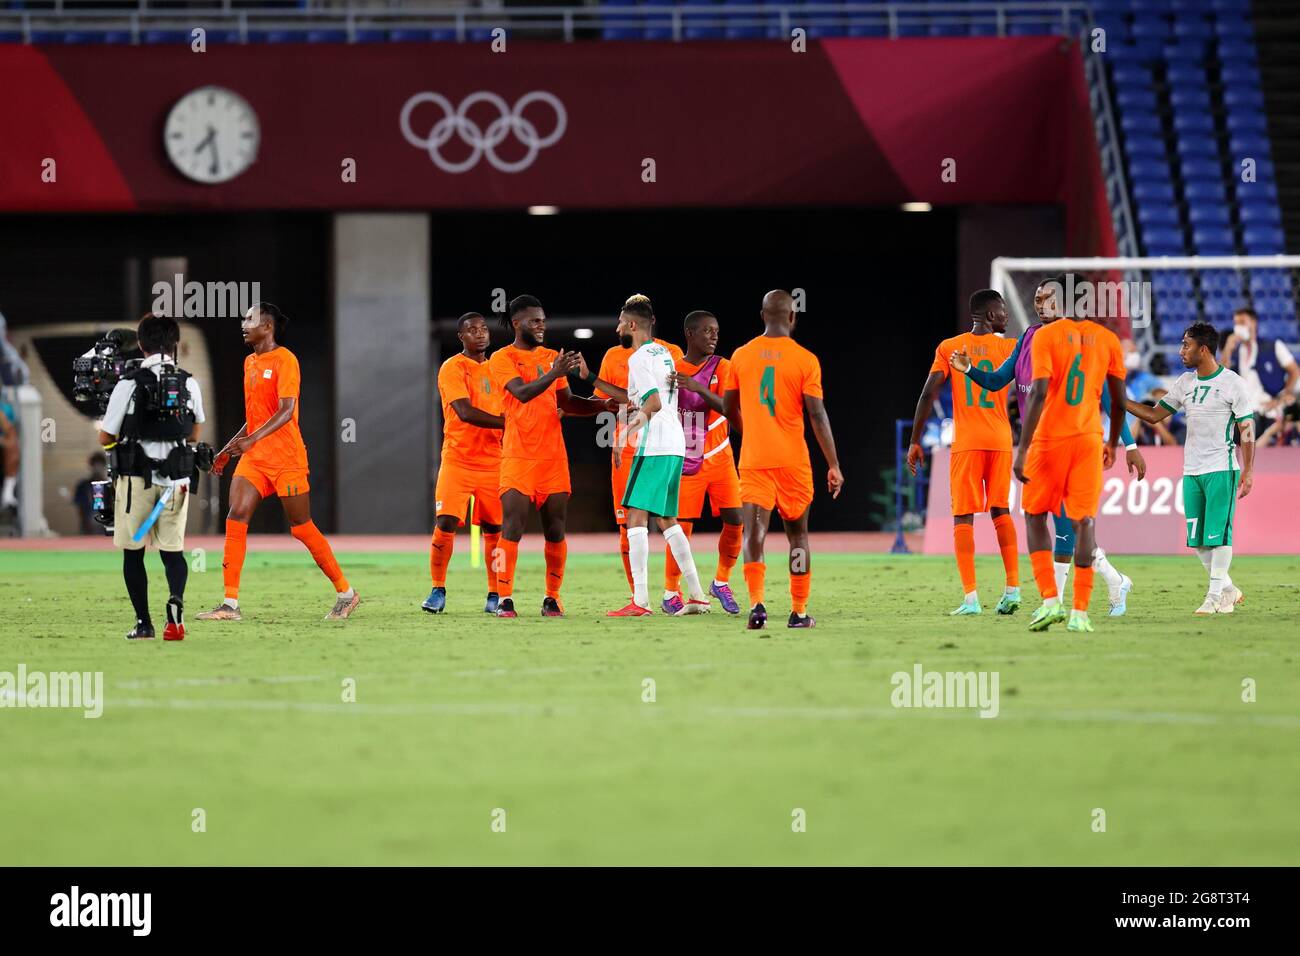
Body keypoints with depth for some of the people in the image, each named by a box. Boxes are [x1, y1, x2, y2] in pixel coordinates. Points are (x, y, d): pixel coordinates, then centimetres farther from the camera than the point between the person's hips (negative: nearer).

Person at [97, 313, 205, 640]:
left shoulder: (128, 385, -8)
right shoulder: (189, 384, 2)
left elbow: (106, 438, -2)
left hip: (136, 478, -2)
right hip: (176, 478, 3)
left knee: (133, 551, 10)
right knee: (173, 549, 8)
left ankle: (143, 623, 7)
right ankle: (176, 599, -21)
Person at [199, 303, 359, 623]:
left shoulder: (285, 360, -10)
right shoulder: (250, 362, 15)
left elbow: (286, 410, -21)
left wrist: (252, 439, -32)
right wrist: (229, 449, 21)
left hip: (286, 458, -7)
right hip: (254, 457, 7)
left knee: (302, 528, -1)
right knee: (236, 518, -8)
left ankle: (346, 593, 15)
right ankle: (230, 604, -10)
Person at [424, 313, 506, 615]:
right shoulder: (452, 368, -6)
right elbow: (465, 412, -18)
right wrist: (505, 422, -22)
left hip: (493, 462, 4)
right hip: (457, 460, -4)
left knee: (494, 528, 2)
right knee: (445, 523, -12)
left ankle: (495, 594, 10)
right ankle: (438, 591, 0)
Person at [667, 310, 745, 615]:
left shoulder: (722, 368, 0)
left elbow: (729, 408, -16)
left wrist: (699, 388, -30)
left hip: (719, 459, 1)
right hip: (686, 462, -1)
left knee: (736, 521, -7)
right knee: (682, 527, -5)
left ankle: (721, 582, 14)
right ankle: (670, 592, 9)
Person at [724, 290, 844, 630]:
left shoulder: (741, 356, 4)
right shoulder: (805, 360, -6)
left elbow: (730, 409, 16)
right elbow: (817, 415, -8)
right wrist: (834, 465, -3)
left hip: (753, 460, 1)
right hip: (793, 461, -1)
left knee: (755, 531, -5)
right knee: (798, 533, 13)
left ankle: (756, 604, -25)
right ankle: (799, 612, 16)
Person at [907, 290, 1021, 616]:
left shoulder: (949, 348, 3)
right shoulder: (1009, 347, 3)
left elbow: (928, 394, -3)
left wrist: (914, 441, 1)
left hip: (966, 442, -1)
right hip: (1000, 440, 1)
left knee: (963, 518, 0)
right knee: (1001, 511, 15)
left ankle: (971, 598, -10)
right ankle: (1013, 587, 6)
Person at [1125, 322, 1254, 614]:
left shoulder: (1233, 384, -7)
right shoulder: (1185, 382, 11)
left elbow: (1247, 430, -7)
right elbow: (1154, 414, 16)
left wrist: (1248, 472, -13)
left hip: (1222, 469, -7)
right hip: (1191, 471, 7)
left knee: (1218, 533, -8)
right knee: (1197, 539, 5)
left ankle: (1217, 596, -2)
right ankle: (1228, 590, 18)